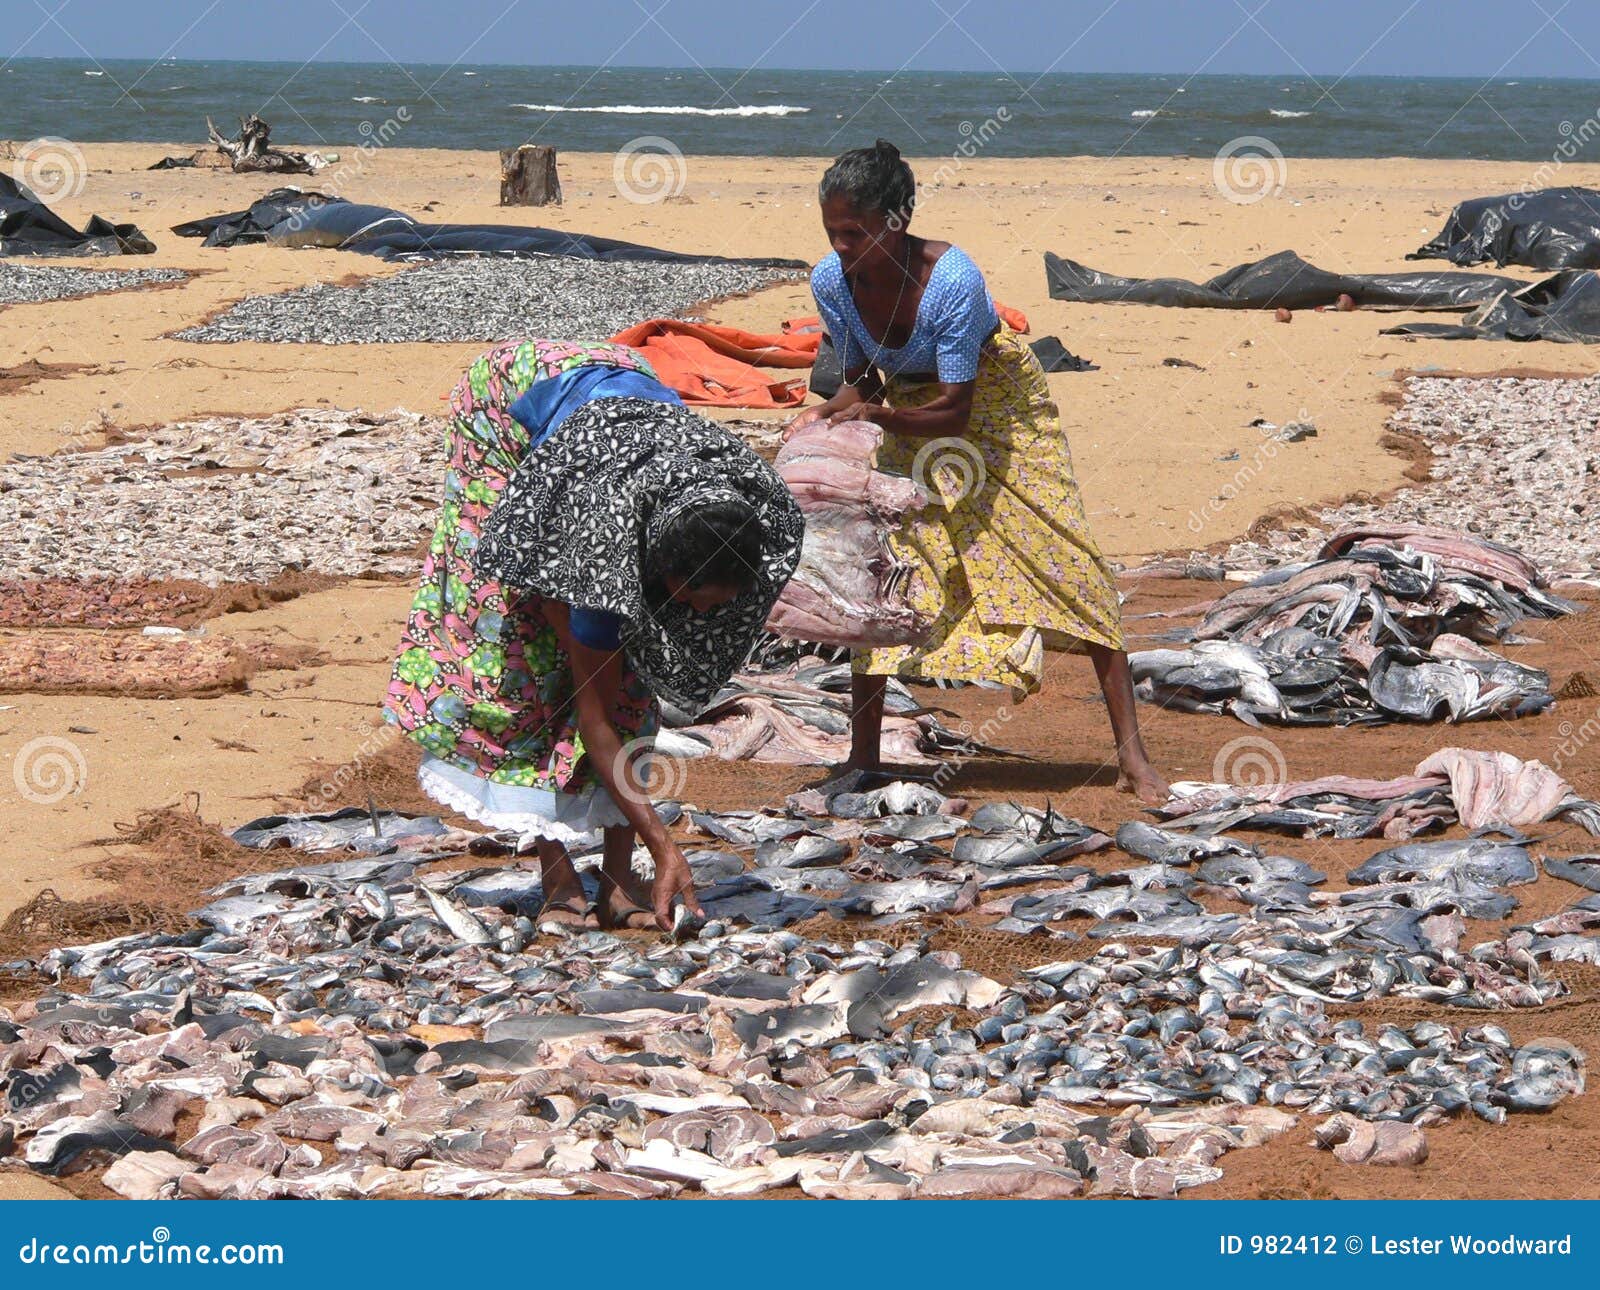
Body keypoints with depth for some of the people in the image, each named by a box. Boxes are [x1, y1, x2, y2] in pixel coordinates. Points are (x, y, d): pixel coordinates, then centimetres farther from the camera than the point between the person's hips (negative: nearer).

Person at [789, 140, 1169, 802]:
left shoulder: (951, 279, -35)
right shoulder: (832, 282, -19)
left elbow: (954, 410, -32)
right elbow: (863, 380, -5)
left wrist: (876, 415, -45)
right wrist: (826, 414, -26)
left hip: (994, 401, -5)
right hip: (908, 412, 5)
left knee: (1065, 563, -8)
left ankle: (1132, 754, -6)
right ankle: (863, 756, 4)